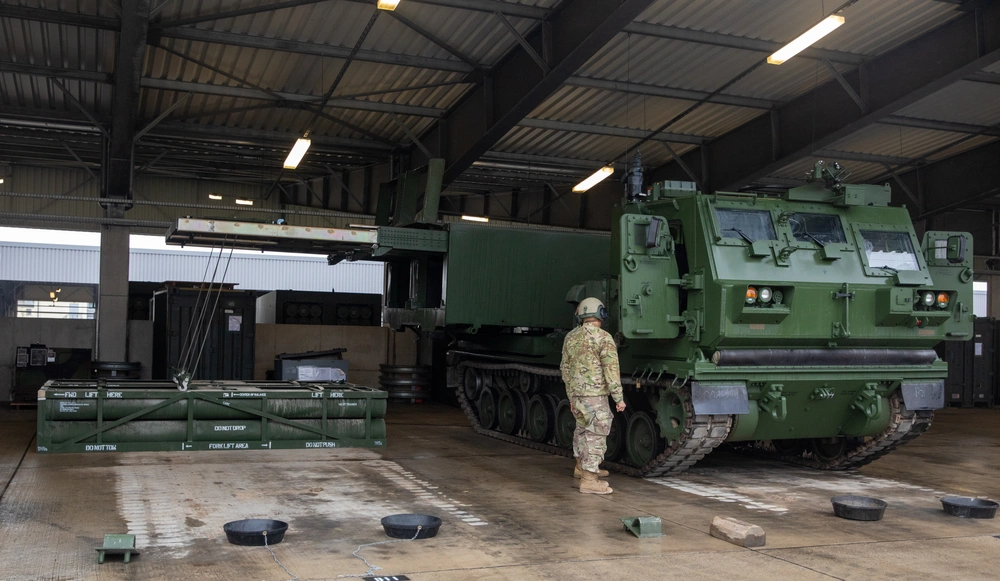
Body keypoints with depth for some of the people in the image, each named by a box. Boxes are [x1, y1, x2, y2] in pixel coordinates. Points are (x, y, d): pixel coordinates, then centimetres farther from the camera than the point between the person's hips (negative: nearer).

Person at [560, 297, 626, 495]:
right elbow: (611, 371, -17)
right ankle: (589, 480, -3)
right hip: (595, 395, -7)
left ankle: (581, 467, 39)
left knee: (583, 429, 24)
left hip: (577, 394, 7)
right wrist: (619, 398, -12)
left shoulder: (570, 337, 8)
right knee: (596, 435, -3)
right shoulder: (604, 338, -13)